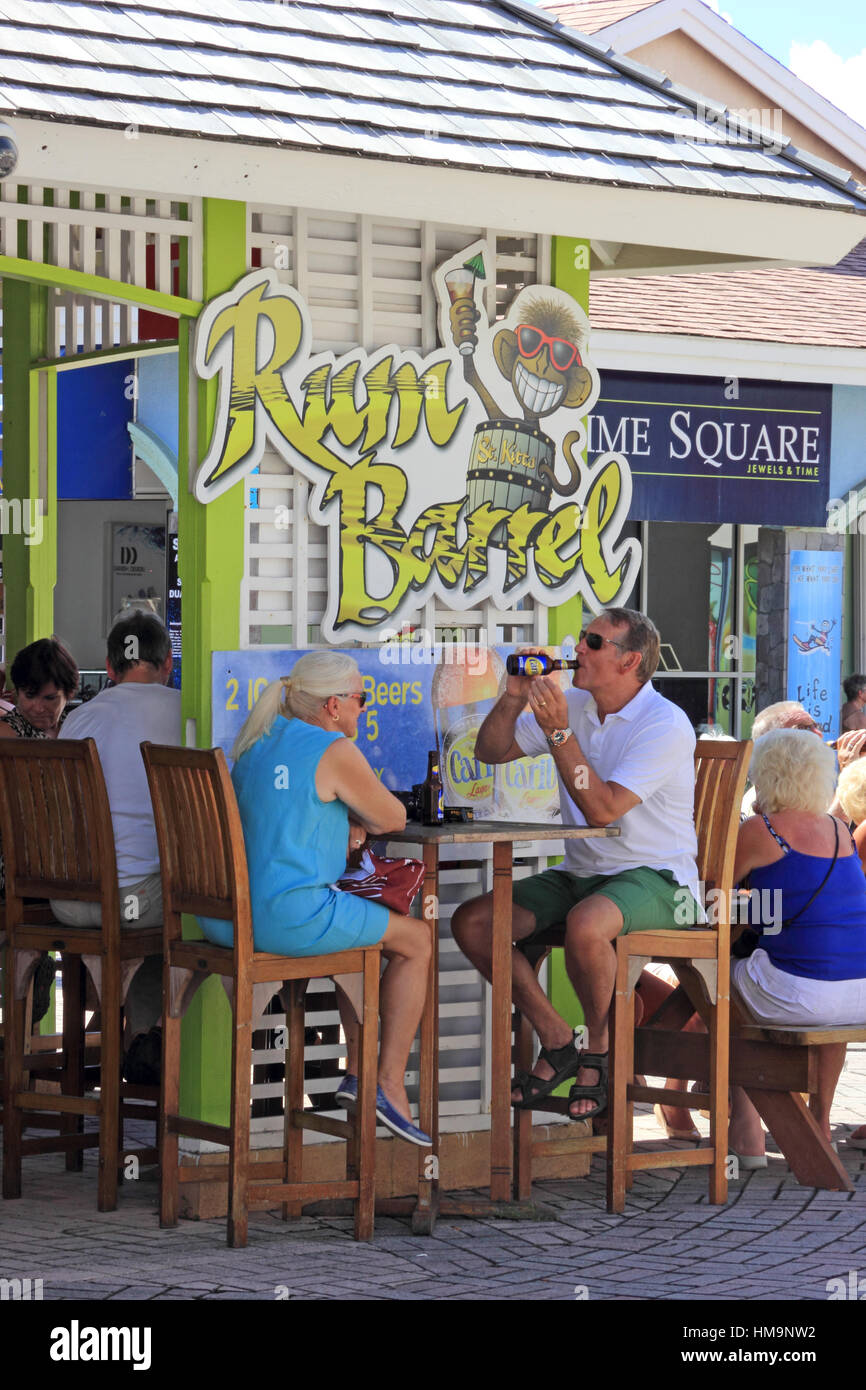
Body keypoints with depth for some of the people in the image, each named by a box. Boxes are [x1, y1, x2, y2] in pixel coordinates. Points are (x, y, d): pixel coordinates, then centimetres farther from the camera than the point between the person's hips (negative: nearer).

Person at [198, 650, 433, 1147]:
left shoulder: (257, 743, 16)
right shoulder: (335, 752, -9)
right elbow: (393, 817, 2)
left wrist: (345, 825, 15)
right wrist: (360, 818, 22)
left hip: (221, 916, 9)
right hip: (288, 915, -9)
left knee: (358, 926, 33)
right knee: (416, 940, 12)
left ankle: (359, 1068, 32)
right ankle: (390, 1083, 9)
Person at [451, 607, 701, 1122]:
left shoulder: (666, 725, -15)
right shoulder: (572, 704, 8)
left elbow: (603, 809, -23)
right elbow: (491, 752, 13)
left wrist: (559, 733, -24)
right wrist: (515, 696, -4)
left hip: (653, 878, -7)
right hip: (579, 872, 7)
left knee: (585, 924, -39)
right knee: (471, 921, -10)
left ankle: (599, 1050, -11)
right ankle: (557, 1042, 2)